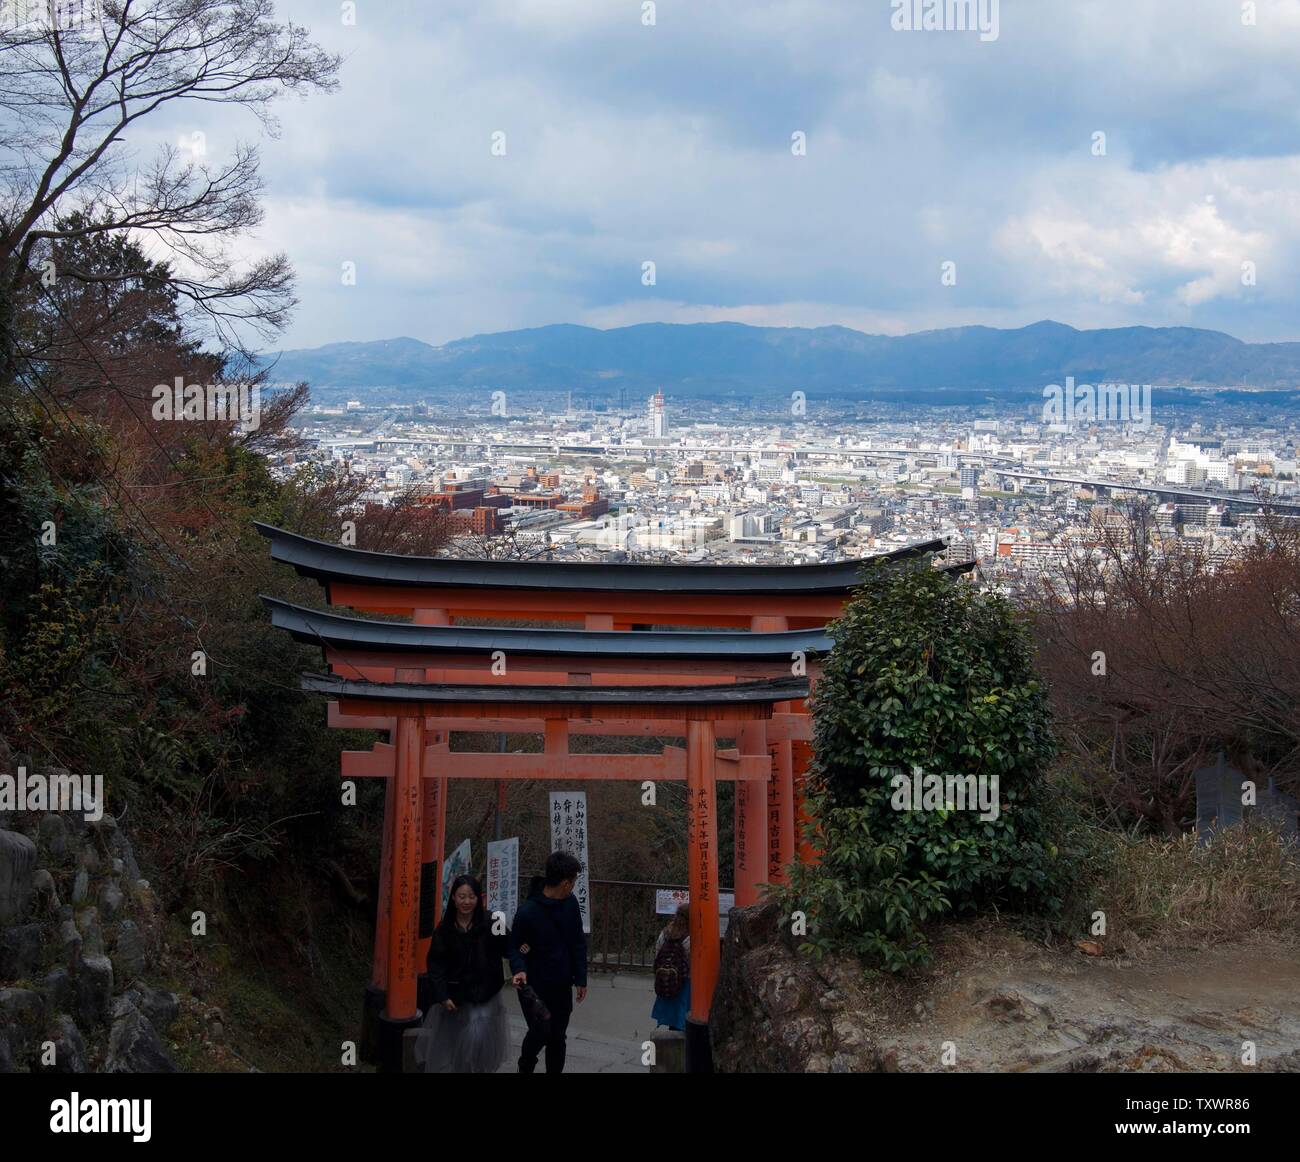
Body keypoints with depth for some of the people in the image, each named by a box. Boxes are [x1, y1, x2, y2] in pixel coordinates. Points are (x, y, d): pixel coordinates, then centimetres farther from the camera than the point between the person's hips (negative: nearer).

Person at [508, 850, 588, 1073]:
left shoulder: (570, 904, -1)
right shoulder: (527, 911, -18)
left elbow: (578, 944, 7)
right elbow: (515, 946, -9)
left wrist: (580, 979, 5)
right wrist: (519, 969, -28)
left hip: (561, 986, 5)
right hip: (534, 986, -5)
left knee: (557, 1036, 9)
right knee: (540, 1032, -6)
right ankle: (525, 1067, 24)